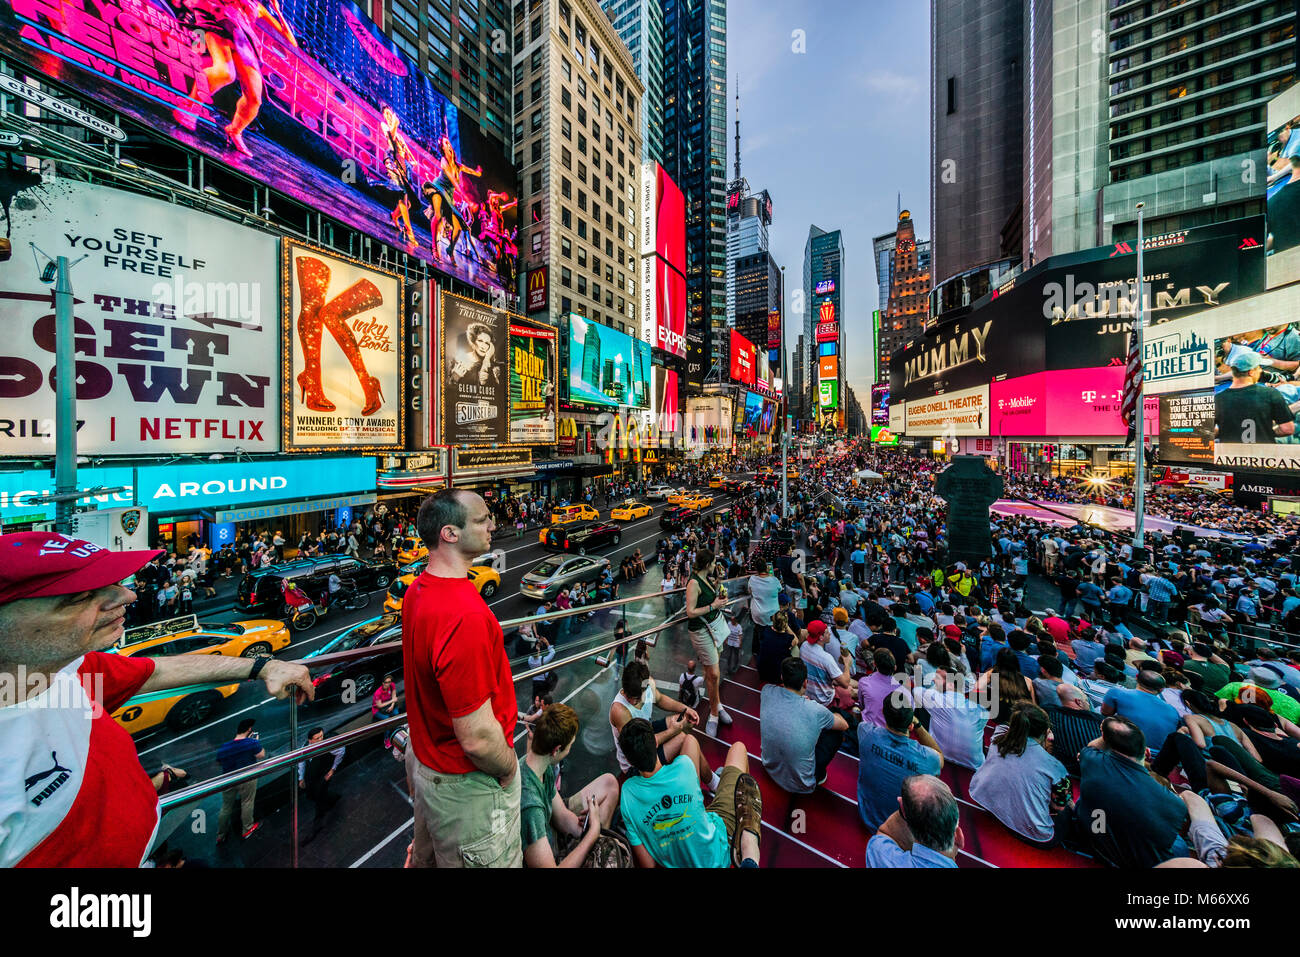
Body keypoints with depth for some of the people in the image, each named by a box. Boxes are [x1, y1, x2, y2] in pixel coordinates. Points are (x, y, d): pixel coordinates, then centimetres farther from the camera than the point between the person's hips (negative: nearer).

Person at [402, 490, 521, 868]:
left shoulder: (419, 588, -6)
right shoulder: (464, 616, -38)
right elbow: (478, 738, -33)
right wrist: (509, 770, -13)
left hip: (425, 756, 8)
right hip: (465, 782, -8)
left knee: (426, 855, 33)